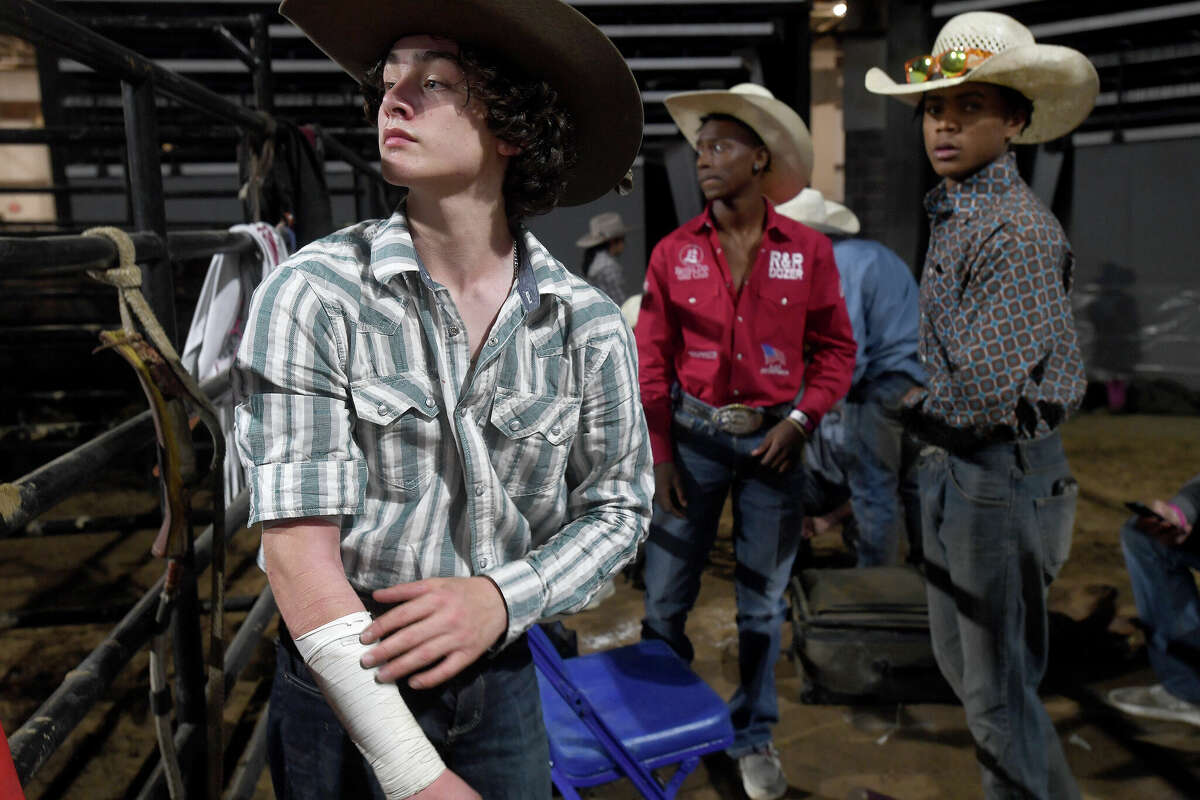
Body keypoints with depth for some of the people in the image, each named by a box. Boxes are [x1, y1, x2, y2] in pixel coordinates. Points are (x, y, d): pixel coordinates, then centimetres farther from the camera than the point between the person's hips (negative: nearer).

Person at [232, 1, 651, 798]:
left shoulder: (590, 326, -9)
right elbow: (301, 554, -18)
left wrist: (504, 598, -18)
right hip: (342, 684, -1)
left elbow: (619, 506, 1)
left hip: (501, 675, 2)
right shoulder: (314, 295, -15)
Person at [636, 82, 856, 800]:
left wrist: (799, 421, -8)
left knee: (763, 603, 11)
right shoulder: (674, 253, 0)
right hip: (695, 435, 1)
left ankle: (754, 738, 30)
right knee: (664, 599, 4)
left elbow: (837, 349, 5)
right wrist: (660, 454, -2)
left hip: (774, 438, 0)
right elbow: (651, 360, 2)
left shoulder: (809, 250, -1)